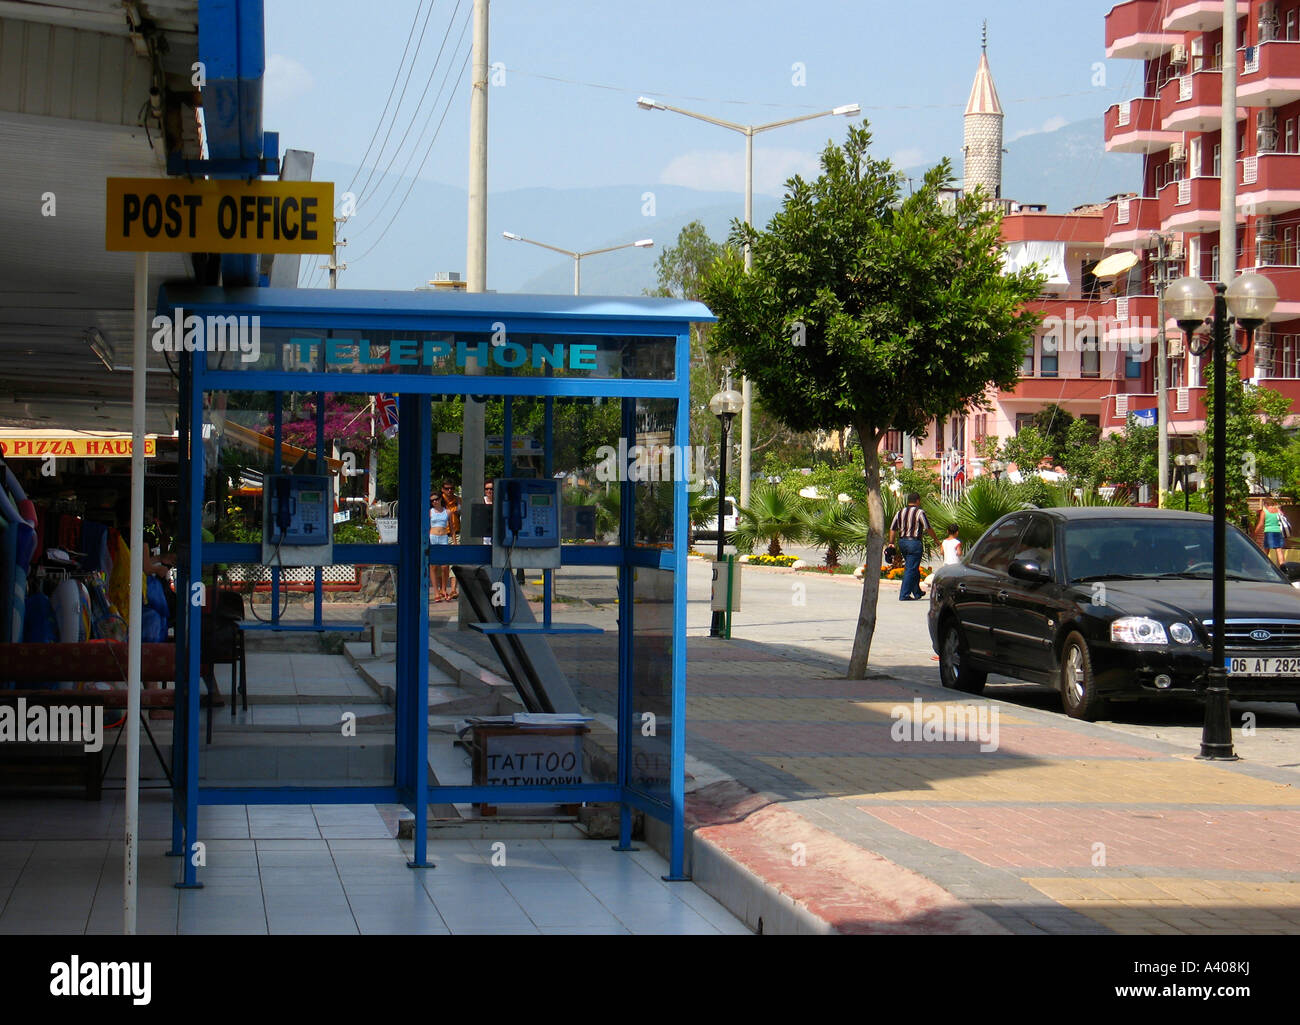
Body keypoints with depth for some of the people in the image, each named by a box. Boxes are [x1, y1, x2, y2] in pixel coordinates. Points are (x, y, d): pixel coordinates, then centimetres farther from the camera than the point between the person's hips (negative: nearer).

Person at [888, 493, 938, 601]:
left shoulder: (900, 513, 10)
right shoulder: (919, 512, -8)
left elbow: (892, 529, 8)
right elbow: (928, 528, -6)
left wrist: (891, 543, 10)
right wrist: (936, 539, 7)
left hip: (902, 542, 7)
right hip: (914, 542, -7)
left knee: (914, 569, 19)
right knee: (911, 569, -4)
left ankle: (917, 592, 28)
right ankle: (904, 595, -9)